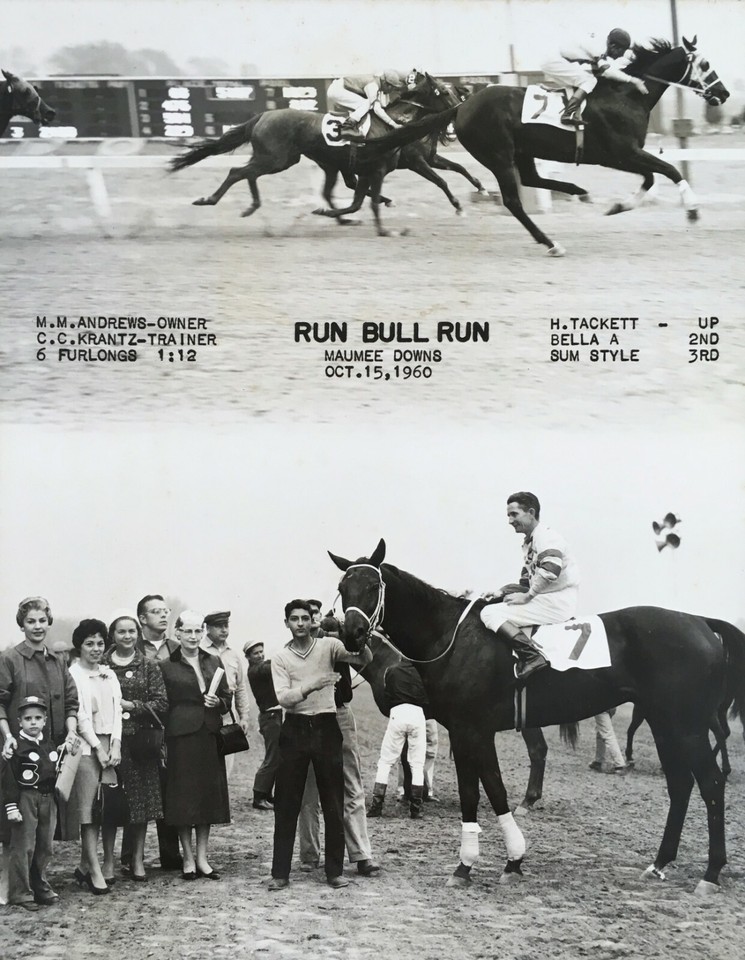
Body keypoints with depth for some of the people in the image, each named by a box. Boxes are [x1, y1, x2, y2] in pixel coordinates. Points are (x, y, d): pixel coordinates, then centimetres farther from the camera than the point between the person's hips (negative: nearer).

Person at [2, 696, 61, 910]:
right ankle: (19, 893, -1)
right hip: (26, 799, -6)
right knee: (23, 847, -5)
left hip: (48, 799, 6)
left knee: (45, 846, 12)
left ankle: (40, 886, 24)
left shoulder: (50, 745, 11)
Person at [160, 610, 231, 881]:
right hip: (181, 737, -4)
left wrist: (218, 702, -6)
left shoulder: (214, 663, 12)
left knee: (208, 795, 5)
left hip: (209, 736, 4)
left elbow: (227, 698, 17)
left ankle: (202, 858, 13)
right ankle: (188, 859, 7)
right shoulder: (166, 666, 0)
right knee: (183, 797, -2)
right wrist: (162, 742, -9)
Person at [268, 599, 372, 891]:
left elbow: (365, 660, -5)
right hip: (295, 730, 0)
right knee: (286, 804, 2)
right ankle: (280, 872, 8)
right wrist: (310, 686, -25)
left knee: (334, 803, 4)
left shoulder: (328, 646, 3)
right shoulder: (280, 659, 3)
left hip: (326, 727, 0)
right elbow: (283, 698, -9)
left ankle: (335, 871, 12)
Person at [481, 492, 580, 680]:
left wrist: (527, 596, -19)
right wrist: (502, 592, 9)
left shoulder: (545, 536, -10)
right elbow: (527, 581, 24)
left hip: (557, 603, -10)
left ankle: (532, 656, -29)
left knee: (490, 613, -16)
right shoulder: (528, 542, 21)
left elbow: (551, 569, -27)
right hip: (543, 599, 10)